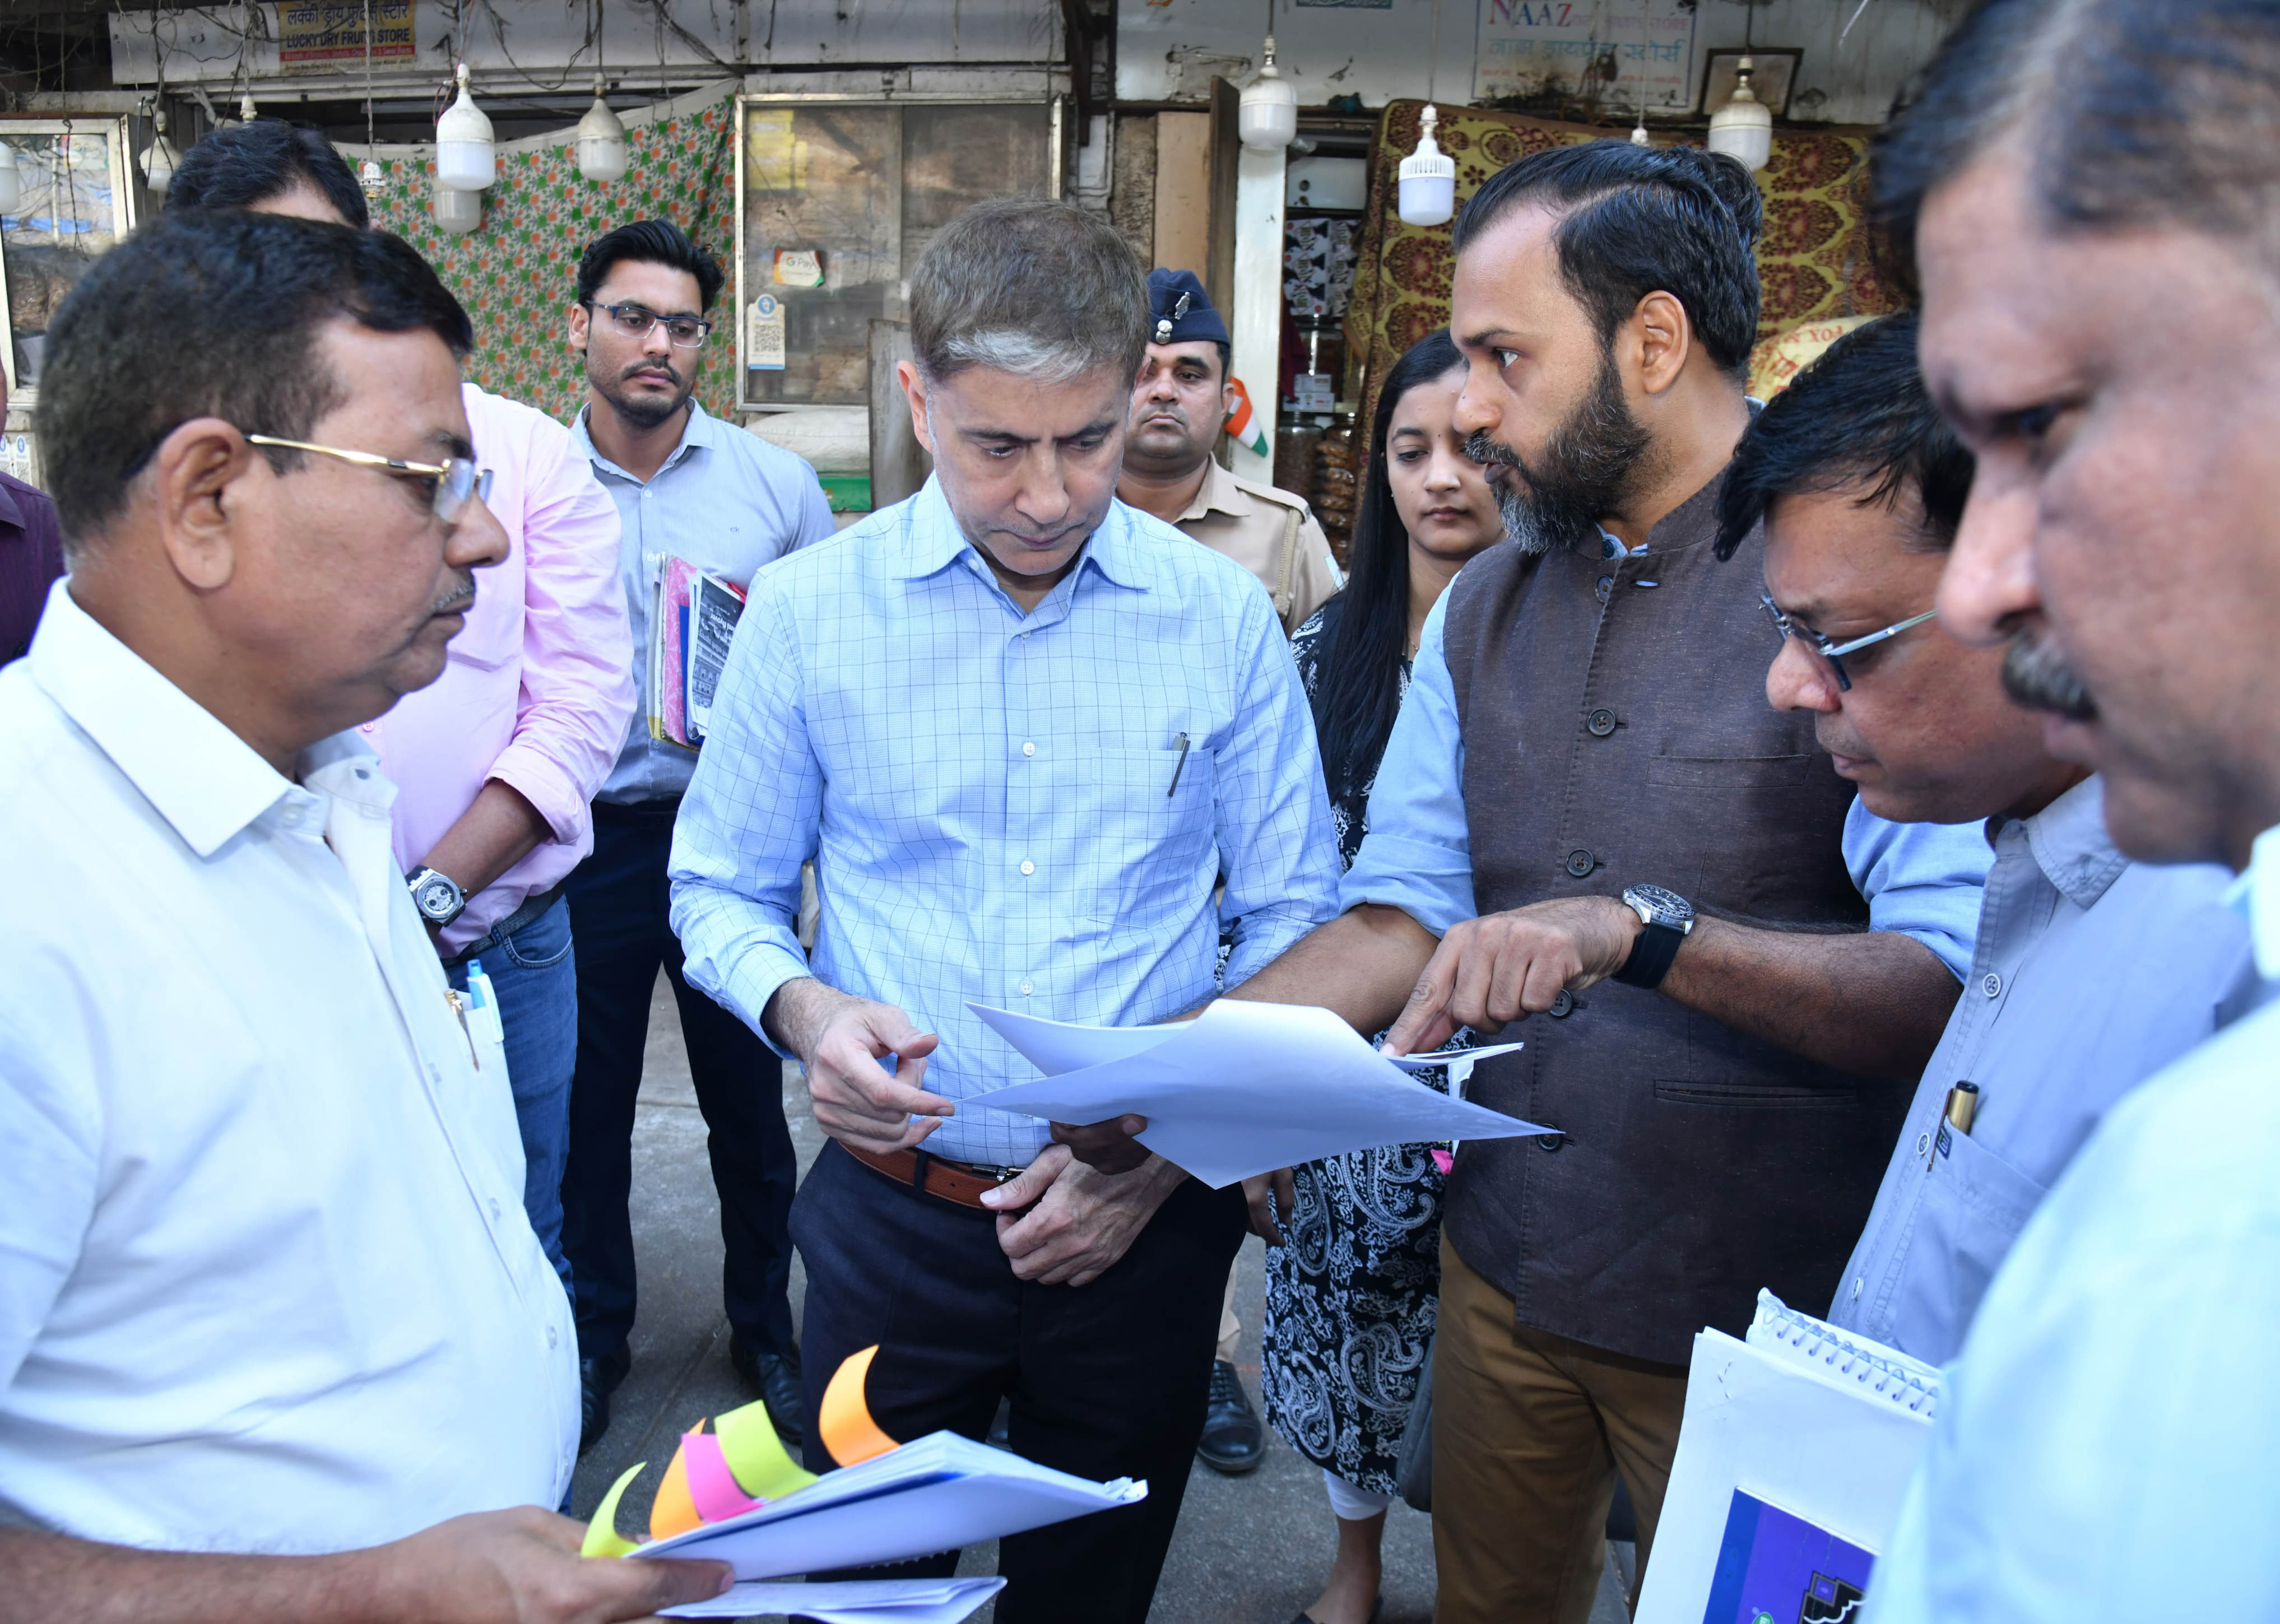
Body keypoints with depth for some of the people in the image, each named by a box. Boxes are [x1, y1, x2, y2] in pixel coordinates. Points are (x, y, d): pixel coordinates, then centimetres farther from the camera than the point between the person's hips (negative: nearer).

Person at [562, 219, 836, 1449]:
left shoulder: (775, 485, 2)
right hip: (580, 840, 0)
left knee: (750, 1099, 11)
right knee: (584, 1103, 12)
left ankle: (764, 1324, 32)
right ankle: (593, 1333, 33)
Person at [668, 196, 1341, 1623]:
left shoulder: (1225, 618, -4)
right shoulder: (809, 609, -6)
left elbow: (1294, 921, 0)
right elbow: (721, 889, 3)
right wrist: (803, 1008, -17)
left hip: (1150, 1224, 1)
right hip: (895, 1211, 0)